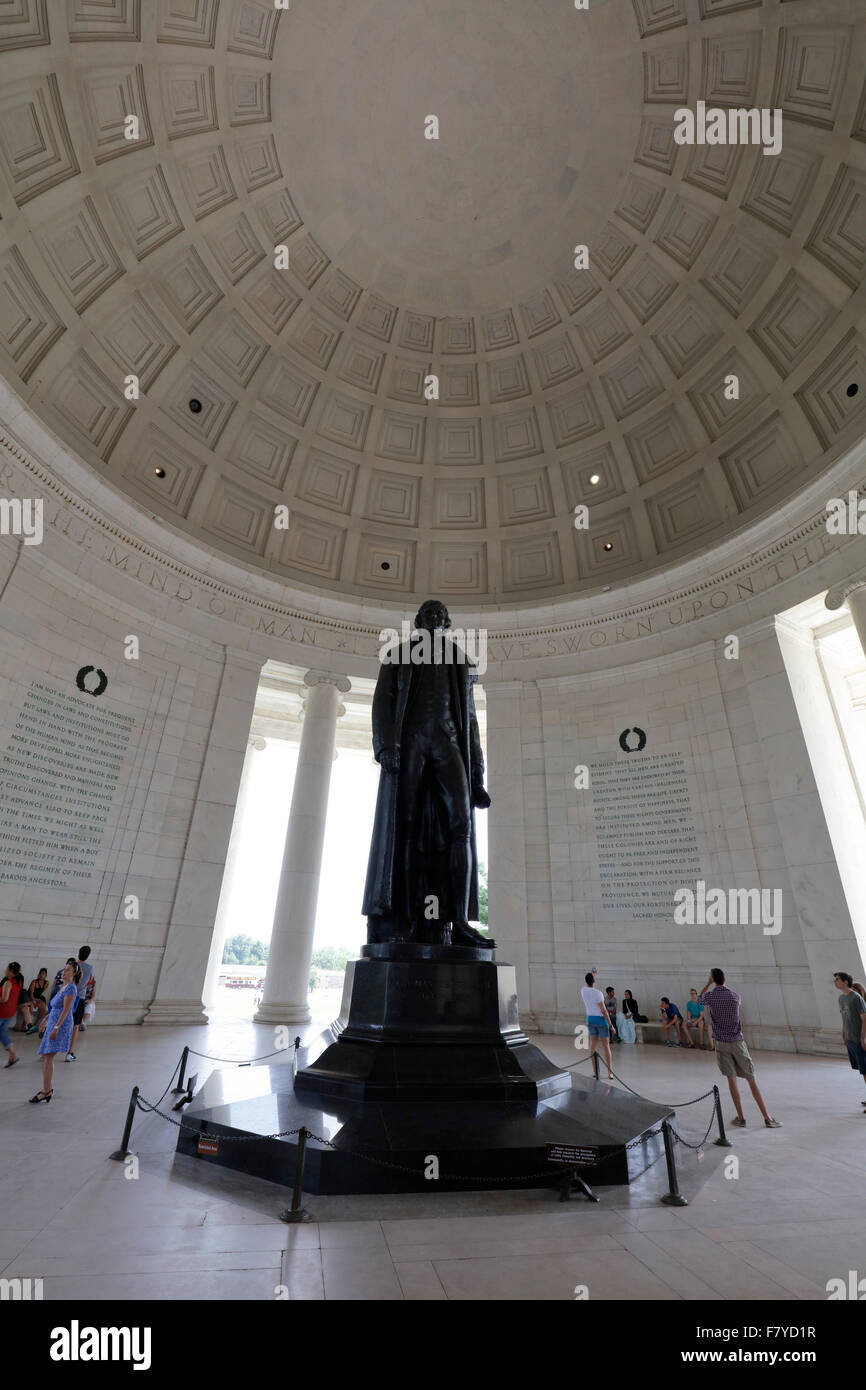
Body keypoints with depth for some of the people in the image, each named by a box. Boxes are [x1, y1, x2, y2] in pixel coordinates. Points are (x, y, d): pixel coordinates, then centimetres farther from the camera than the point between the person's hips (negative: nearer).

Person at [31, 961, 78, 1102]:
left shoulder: (71, 988, -14)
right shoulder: (62, 986, 15)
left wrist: (56, 1028, -23)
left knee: (48, 1057, -10)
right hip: (53, 1023, 10)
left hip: (61, 1025, -10)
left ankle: (47, 1091, -5)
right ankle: (48, 1087, 22)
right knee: (45, 1056, 13)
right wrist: (45, 1022, 23)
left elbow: (65, 1010, -19)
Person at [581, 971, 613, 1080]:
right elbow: (603, 1011, -20)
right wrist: (610, 1025, -11)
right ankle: (609, 1073, 7)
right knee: (606, 1046, 3)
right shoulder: (598, 993, -22)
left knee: (593, 1046, 8)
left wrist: (592, 974, 34)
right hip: (601, 1019, -5)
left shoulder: (583, 990, -3)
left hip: (590, 1019, 6)